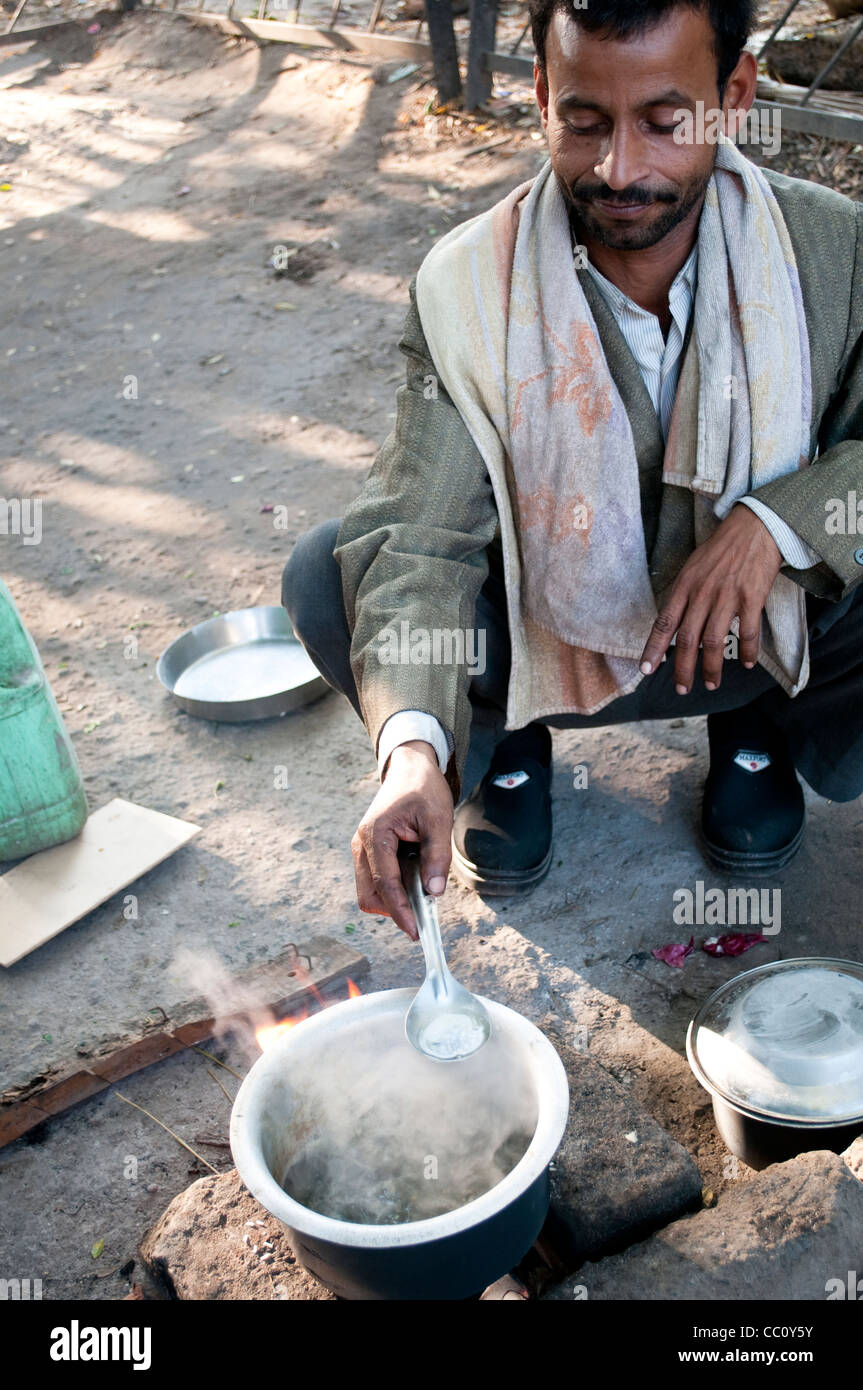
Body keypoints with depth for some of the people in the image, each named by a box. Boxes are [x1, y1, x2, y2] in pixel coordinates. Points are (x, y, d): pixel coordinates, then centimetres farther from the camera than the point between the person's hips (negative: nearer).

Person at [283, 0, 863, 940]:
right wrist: (412, 748, -42)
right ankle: (504, 740, 9)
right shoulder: (465, 286, -19)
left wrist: (774, 519, -28)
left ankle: (763, 725, 10)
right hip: (544, 632, 0)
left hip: (763, 627, 1)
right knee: (327, 578, -23)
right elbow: (422, 539, -25)